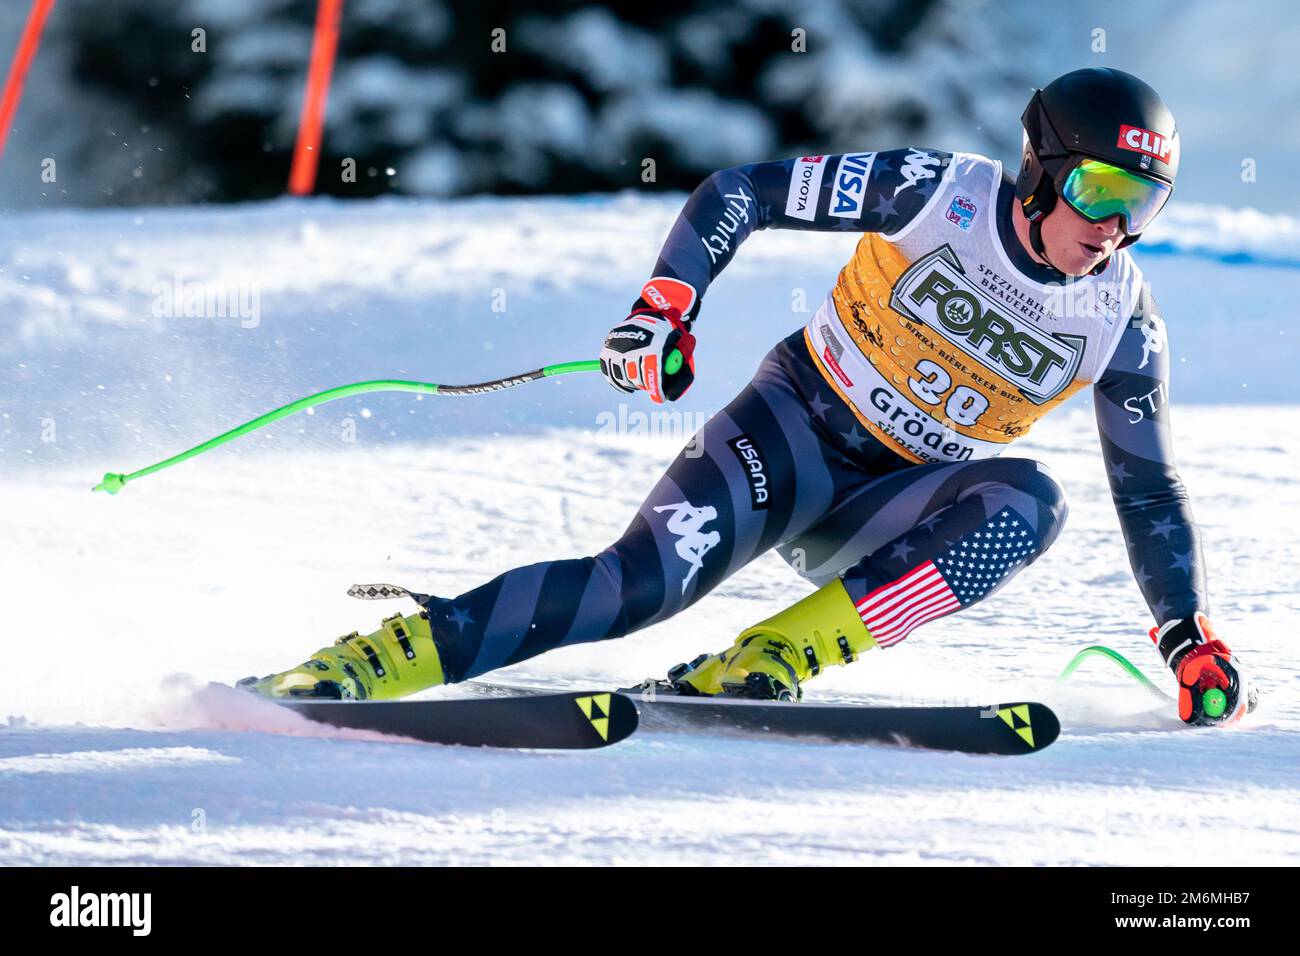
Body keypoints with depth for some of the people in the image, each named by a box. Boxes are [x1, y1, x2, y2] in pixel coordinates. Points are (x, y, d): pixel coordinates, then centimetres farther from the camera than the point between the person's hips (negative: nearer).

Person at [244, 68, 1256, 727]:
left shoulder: (1121, 323, -5)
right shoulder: (940, 192, -14)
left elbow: (1151, 492, 4)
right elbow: (741, 192, -10)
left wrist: (1192, 636, -5)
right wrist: (668, 303, -24)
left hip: (887, 510, 3)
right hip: (798, 427, -3)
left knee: (1028, 501, -28)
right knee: (649, 578, -27)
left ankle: (766, 663, -29)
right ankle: (368, 664, -27)